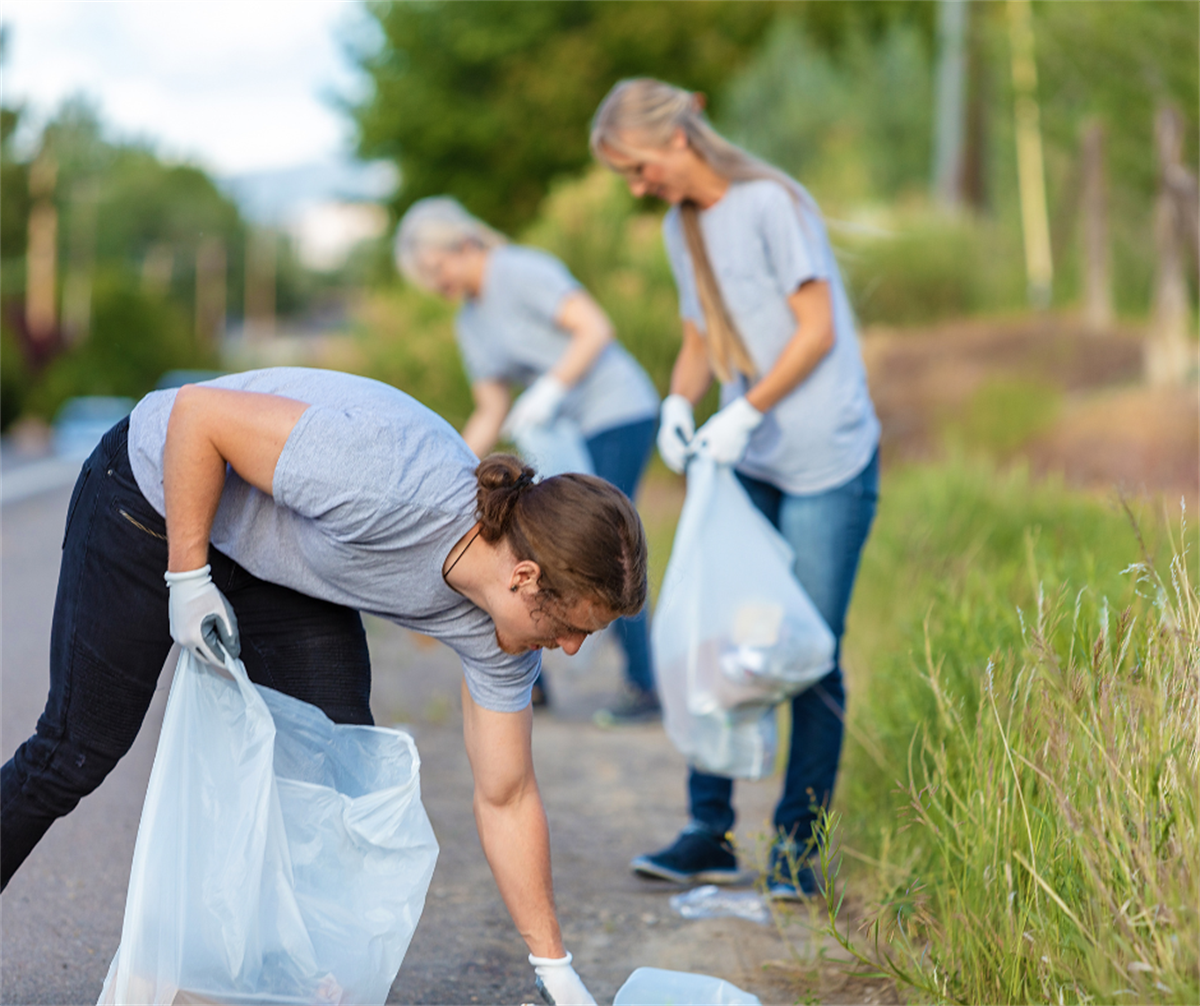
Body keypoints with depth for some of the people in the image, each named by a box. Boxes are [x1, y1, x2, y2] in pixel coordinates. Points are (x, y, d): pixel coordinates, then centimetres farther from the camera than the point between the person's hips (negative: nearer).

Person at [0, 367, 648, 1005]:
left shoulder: (494, 636, -18)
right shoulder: (394, 484, -41)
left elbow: (506, 800, -7)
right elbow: (198, 411, -33)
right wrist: (188, 577, -28)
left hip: (282, 572, 6)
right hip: (160, 489, -5)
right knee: (80, 749, 1)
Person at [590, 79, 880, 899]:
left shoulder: (770, 203, -10)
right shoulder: (682, 227, 12)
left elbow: (818, 330, -12)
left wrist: (744, 413, -17)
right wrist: (679, 406, -2)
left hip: (826, 461, -7)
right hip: (746, 465, 7)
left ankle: (798, 846, 6)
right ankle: (711, 832, 10)